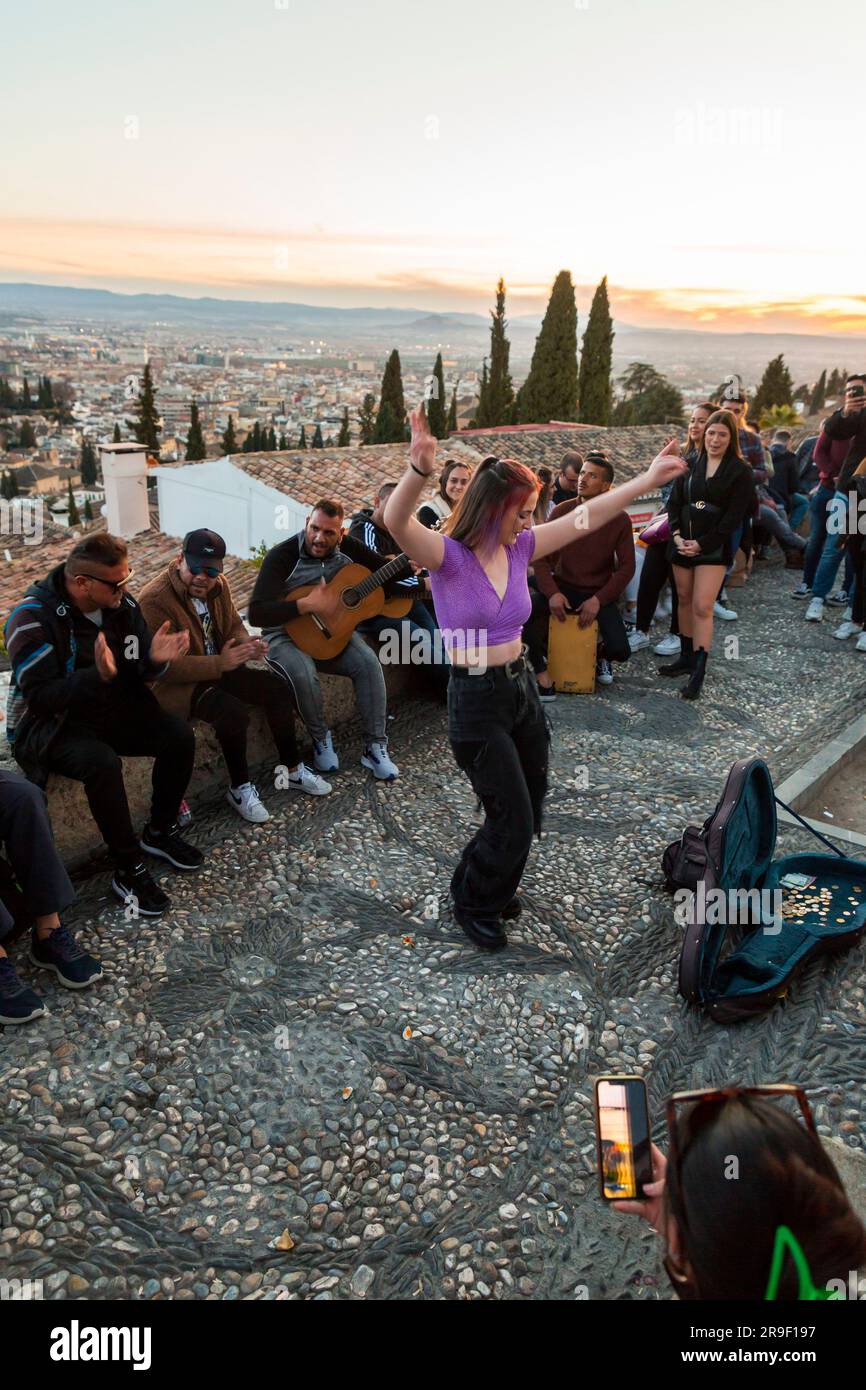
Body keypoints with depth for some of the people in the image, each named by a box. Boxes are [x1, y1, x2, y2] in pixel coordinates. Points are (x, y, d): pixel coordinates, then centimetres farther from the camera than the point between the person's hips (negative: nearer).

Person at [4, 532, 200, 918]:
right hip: (52, 726, -6)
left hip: (112, 711, 6)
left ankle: (160, 831, 6)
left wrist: (155, 659, -20)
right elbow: (40, 696, -25)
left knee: (179, 735, -15)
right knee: (103, 762, -34)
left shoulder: (122, 605, -3)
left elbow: (137, 677, 4)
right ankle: (129, 871, -17)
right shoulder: (33, 618, -21)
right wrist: (98, 676, -39)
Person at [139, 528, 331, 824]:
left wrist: (247, 644, -12)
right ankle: (239, 788, -8)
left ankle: (291, 770, 8)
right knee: (233, 711, -30)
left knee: (276, 688, -7)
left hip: (220, 667, 7)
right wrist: (220, 663, -34)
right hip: (176, 684, -7)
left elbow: (233, 626, 12)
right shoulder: (155, 599, -23)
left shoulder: (218, 584, -1)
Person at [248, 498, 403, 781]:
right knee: (303, 673, -35)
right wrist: (308, 604, -33)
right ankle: (320, 739, -7)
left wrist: (410, 564, -17)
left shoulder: (347, 547, -4)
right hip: (286, 635, -4)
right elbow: (256, 614, -26)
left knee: (368, 662, -23)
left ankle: (375, 746, -12)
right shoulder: (282, 556, -18)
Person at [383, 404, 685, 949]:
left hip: (523, 688, 7)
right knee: (514, 823, 2)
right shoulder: (449, 555, -18)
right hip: (476, 700, -7)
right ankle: (473, 902, 30)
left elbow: (586, 517, 6)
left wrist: (646, 481, 5)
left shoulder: (519, 548, 1)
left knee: (530, 812, 18)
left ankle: (495, 883, 47)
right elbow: (396, 522, -38)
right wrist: (420, 470, -57)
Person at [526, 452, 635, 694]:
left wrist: (598, 600, -15)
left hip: (599, 592, 0)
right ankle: (542, 673, -8)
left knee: (620, 651, -18)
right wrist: (552, 593, -21)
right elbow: (540, 556, -6)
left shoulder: (619, 519, -6)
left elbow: (627, 567, -4)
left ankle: (599, 652, 21)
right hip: (562, 586, 1)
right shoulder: (562, 511, -5)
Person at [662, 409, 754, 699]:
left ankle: (698, 673, -7)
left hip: (714, 547, -4)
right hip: (682, 544, 5)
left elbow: (734, 516, -8)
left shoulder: (740, 471, -3)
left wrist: (701, 544, -13)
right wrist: (677, 535, -9)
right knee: (684, 600, 12)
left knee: (702, 607, -10)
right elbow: (674, 501, 6)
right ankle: (686, 658, 25)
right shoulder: (690, 464, 8)